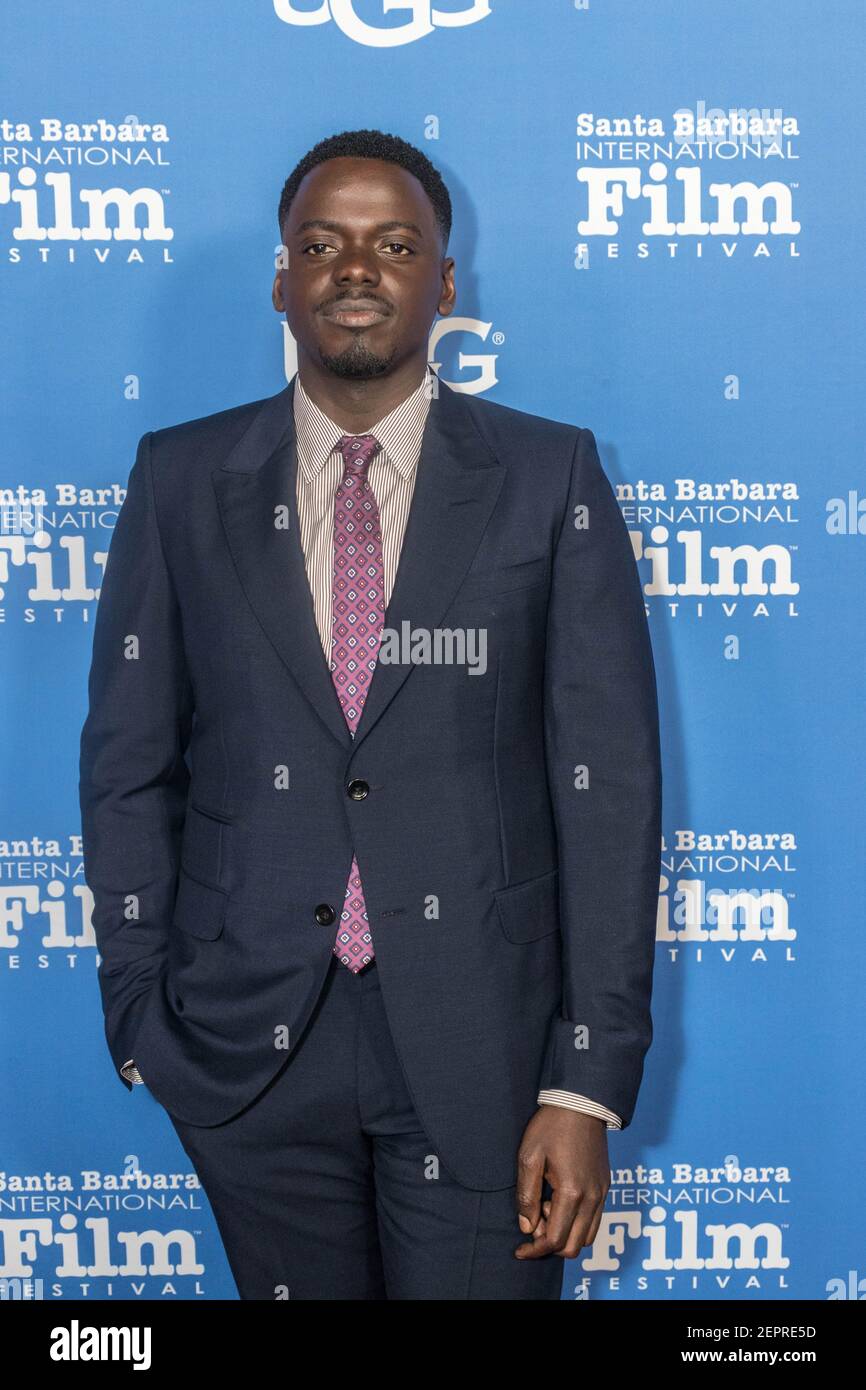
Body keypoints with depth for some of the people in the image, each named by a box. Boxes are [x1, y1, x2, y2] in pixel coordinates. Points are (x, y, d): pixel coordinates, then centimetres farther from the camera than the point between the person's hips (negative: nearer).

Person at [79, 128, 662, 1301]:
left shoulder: (549, 477, -3)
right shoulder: (182, 480, 2)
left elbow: (608, 778, -5)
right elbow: (128, 762, 5)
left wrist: (590, 1086, -9)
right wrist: (139, 1014, 2)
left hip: (481, 1037, -1)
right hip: (250, 1040, 2)